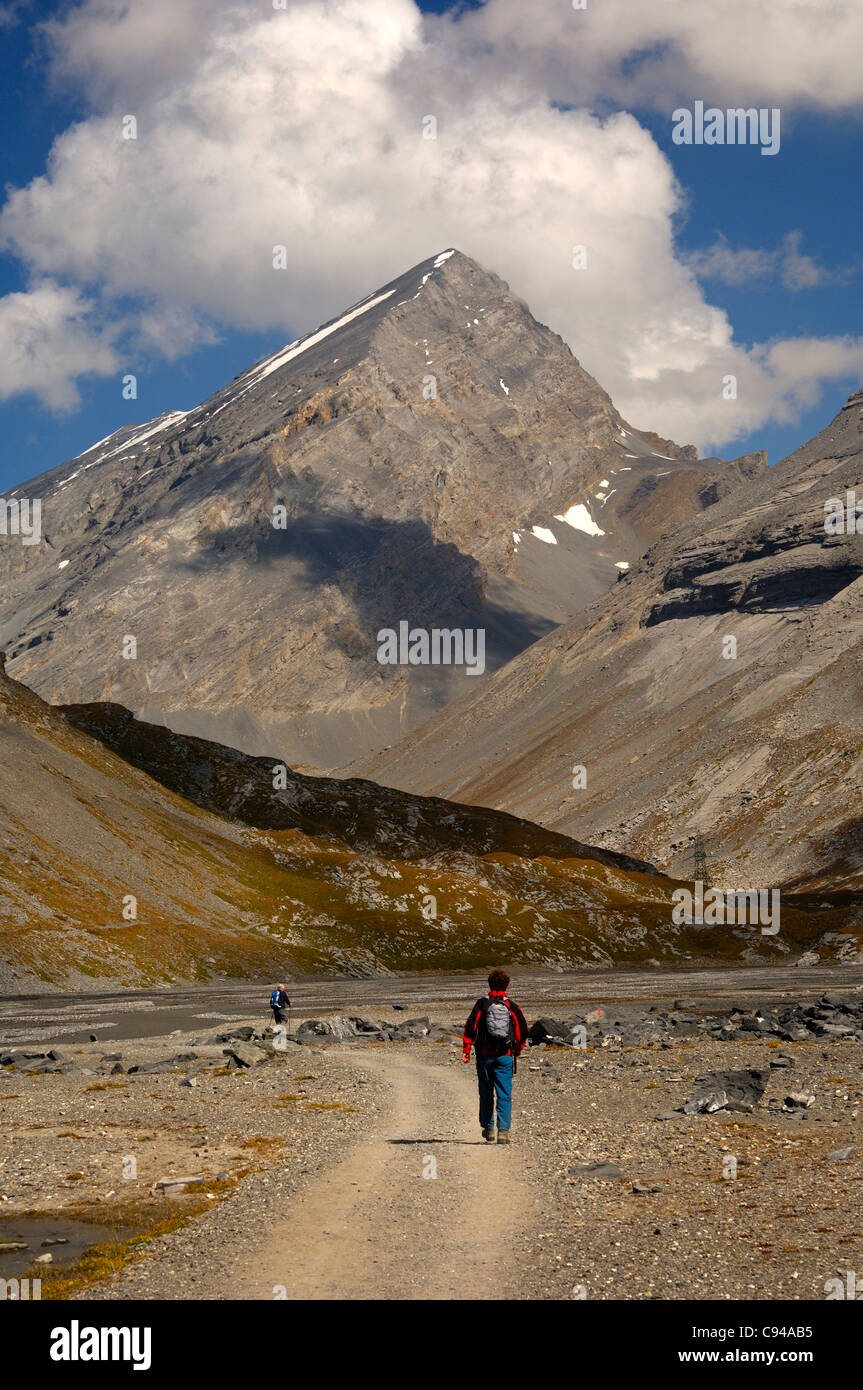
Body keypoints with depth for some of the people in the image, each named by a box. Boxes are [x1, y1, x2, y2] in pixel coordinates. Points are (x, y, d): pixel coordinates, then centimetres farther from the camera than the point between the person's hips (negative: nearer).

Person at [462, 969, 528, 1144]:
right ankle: (503, 1130, -10)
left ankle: (488, 1128, 20)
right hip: (505, 1057, 0)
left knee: (486, 1093, 13)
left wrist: (466, 1049, -5)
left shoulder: (482, 1004, -2)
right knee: (504, 1094, 0)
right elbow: (523, 1032, 4)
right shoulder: (512, 1007, 2)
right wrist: (517, 1051, 19)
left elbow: (470, 1026, -9)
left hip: (485, 1055, 0)